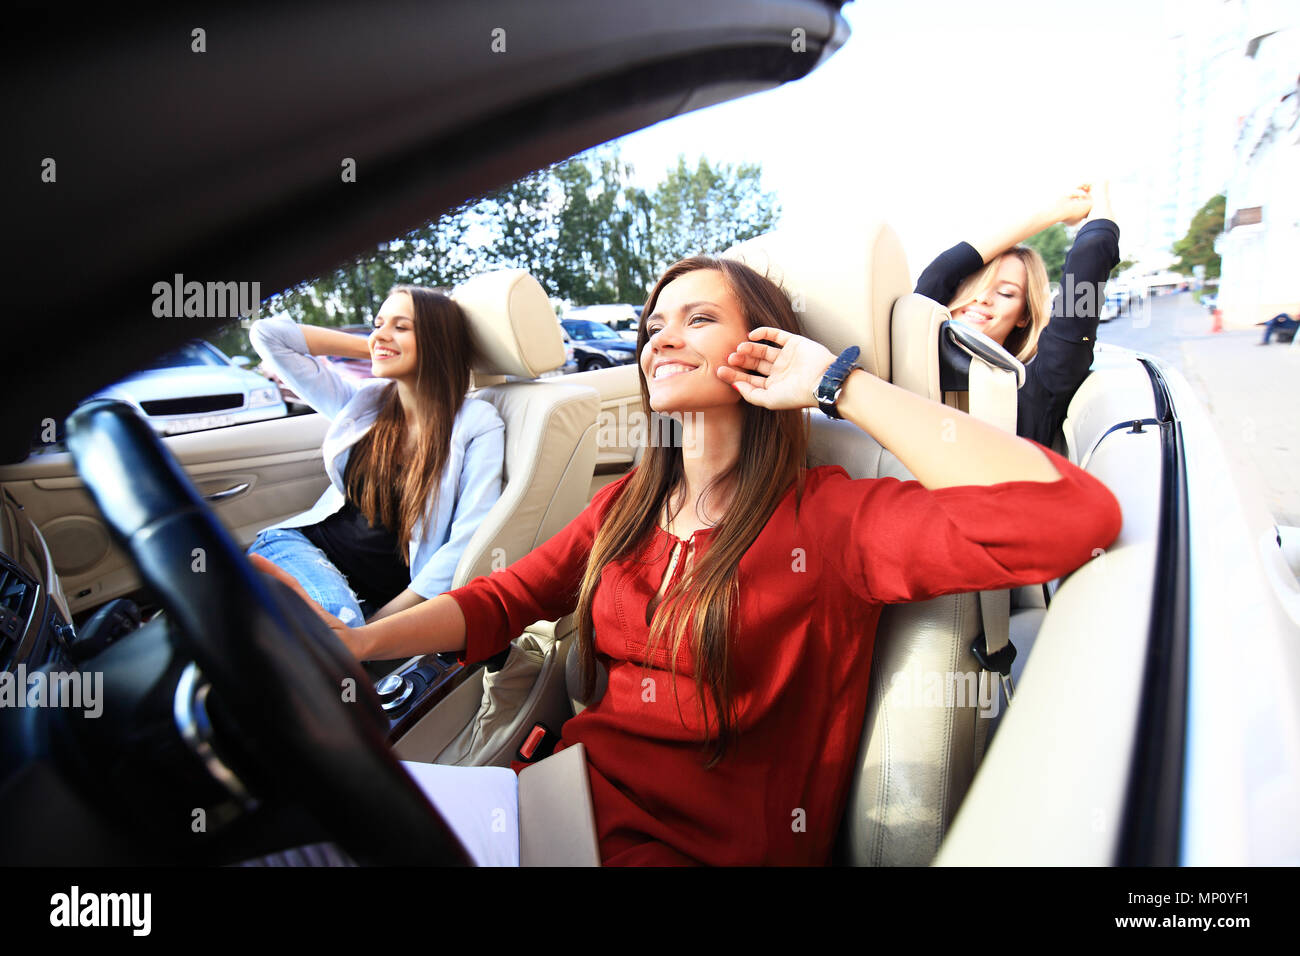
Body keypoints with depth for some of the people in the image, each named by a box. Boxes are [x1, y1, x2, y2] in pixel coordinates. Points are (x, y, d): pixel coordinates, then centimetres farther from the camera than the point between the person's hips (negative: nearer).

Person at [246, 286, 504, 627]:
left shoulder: (476, 423, -5)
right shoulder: (362, 400, 8)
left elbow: (469, 539, -12)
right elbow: (268, 335, 11)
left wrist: (382, 621, -14)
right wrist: (369, 346, 8)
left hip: (380, 596, -2)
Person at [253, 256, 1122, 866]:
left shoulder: (827, 517, -12)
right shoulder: (627, 506, 10)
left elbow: (1070, 515, -25)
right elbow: (505, 601, 9)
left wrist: (841, 384, -18)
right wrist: (358, 642, -8)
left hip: (714, 840, -5)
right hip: (577, 787, 6)